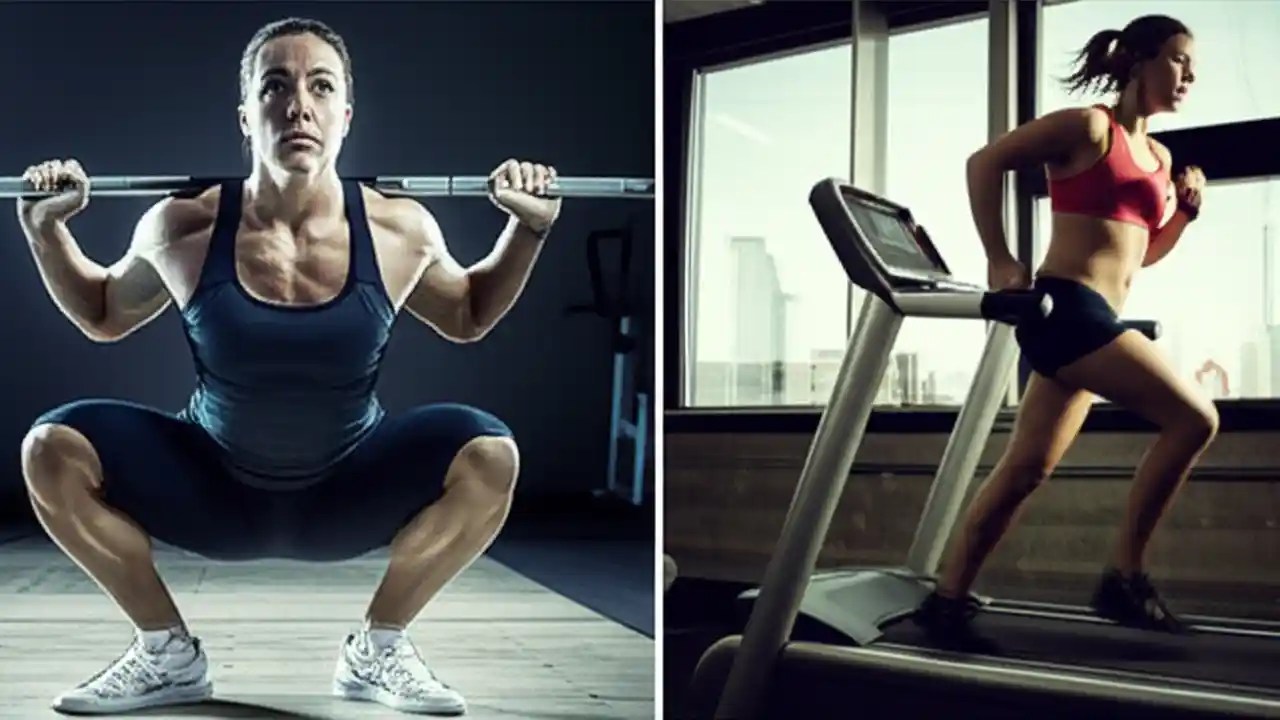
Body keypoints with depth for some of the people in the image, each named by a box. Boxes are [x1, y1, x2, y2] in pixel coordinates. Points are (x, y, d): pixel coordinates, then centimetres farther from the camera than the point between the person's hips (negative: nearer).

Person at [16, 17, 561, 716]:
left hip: (346, 498, 0)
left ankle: (377, 649, -4)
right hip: (214, 493, 0)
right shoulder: (182, 230, -16)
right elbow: (103, 316, 6)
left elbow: (468, 316, 6)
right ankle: (168, 652, -1)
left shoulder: (399, 232, -16)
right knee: (51, 449, -22)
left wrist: (529, 229, -7)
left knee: (488, 454, -26)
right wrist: (46, 231, -9)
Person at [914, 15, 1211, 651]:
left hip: (1094, 318, 9)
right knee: (1193, 418, -15)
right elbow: (985, 162, -7)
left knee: (1026, 468, 7)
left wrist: (1186, 210, 9)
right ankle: (1124, 578, -9)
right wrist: (998, 260, -10)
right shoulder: (1087, 126, -4)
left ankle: (947, 599, 11)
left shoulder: (1159, 157, 20)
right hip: (1065, 306, -9)